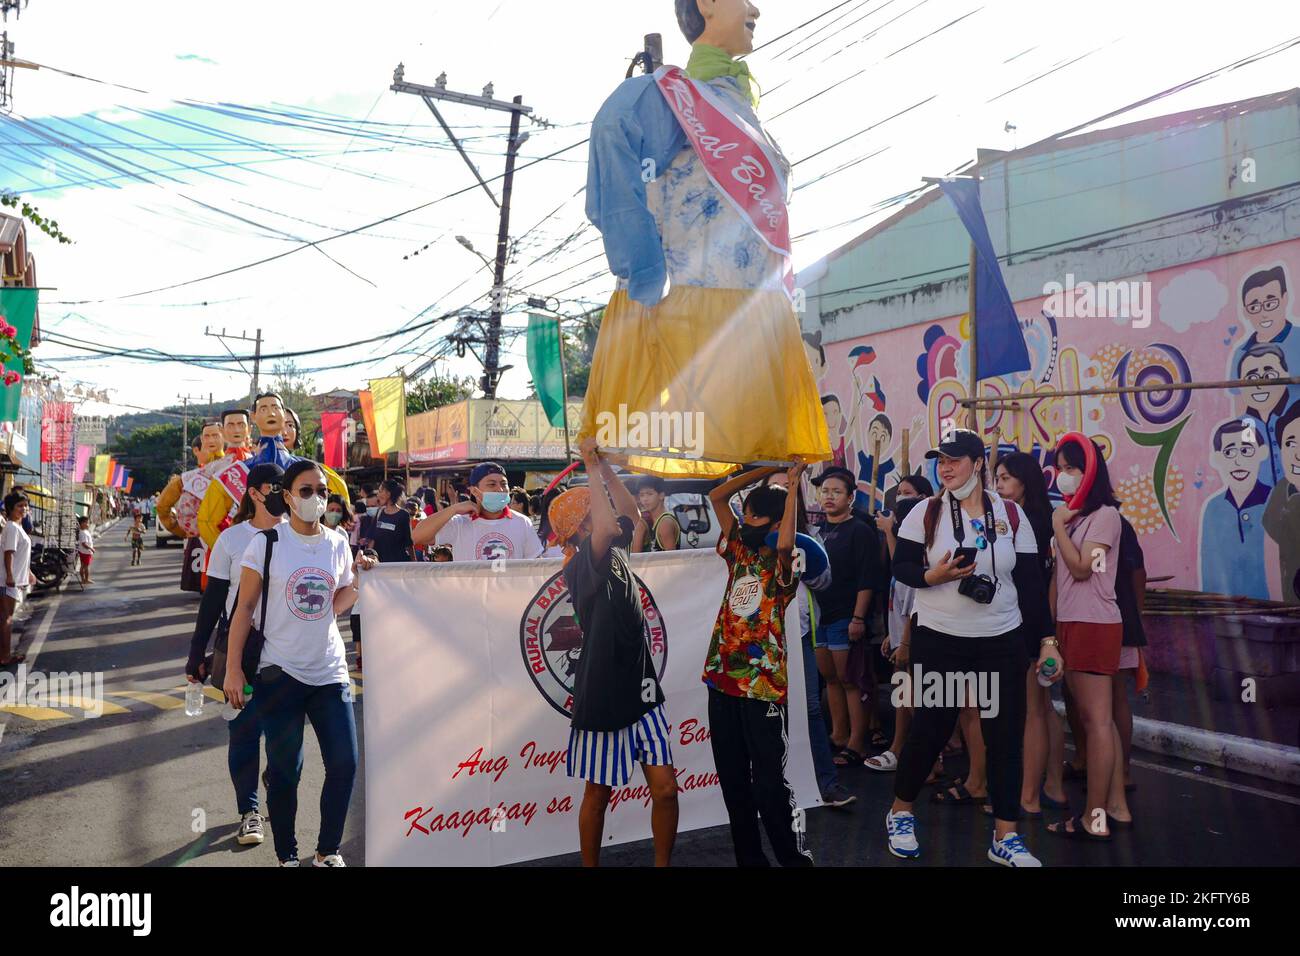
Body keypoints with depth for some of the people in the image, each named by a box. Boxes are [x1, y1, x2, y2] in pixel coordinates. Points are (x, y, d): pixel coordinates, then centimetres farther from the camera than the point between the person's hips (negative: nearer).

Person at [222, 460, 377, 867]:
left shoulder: (338, 543, 5)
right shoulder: (266, 543, -6)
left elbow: (335, 607, 9)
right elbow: (244, 608, -4)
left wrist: (358, 580, -8)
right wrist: (233, 669, -8)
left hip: (330, 672, 4)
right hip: (280, 673, -3)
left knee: (344, 764, 2)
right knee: (284, 770, 5)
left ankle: (328, 850, 21)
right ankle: (286, 855, 24)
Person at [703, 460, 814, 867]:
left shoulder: (783, 564, -5)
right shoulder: (740, 552, 11)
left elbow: (785, 543, -30)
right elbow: (716, 496, 12)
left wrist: (792, 488, -21)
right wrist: (766, 470, 9)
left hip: (763, 685, -6)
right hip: (723, 680, 6)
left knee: (769, 784, -2)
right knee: (732, 782, 13)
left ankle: (795, 858, 15)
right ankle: (749, 858, 25)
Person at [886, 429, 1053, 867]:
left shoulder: (1012, 514, 1)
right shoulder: (926, 513, -2)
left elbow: (1030, 583, 3)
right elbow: (901, 565, -2)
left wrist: (1046, 640, 0)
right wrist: (932, 576, -23)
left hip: (1002, 642, 2)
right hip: (938, 639, -2)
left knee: (1005, 733, 5)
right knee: (929, 729, 4)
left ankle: (1005, 837, 18)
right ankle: (900, 811, 27)